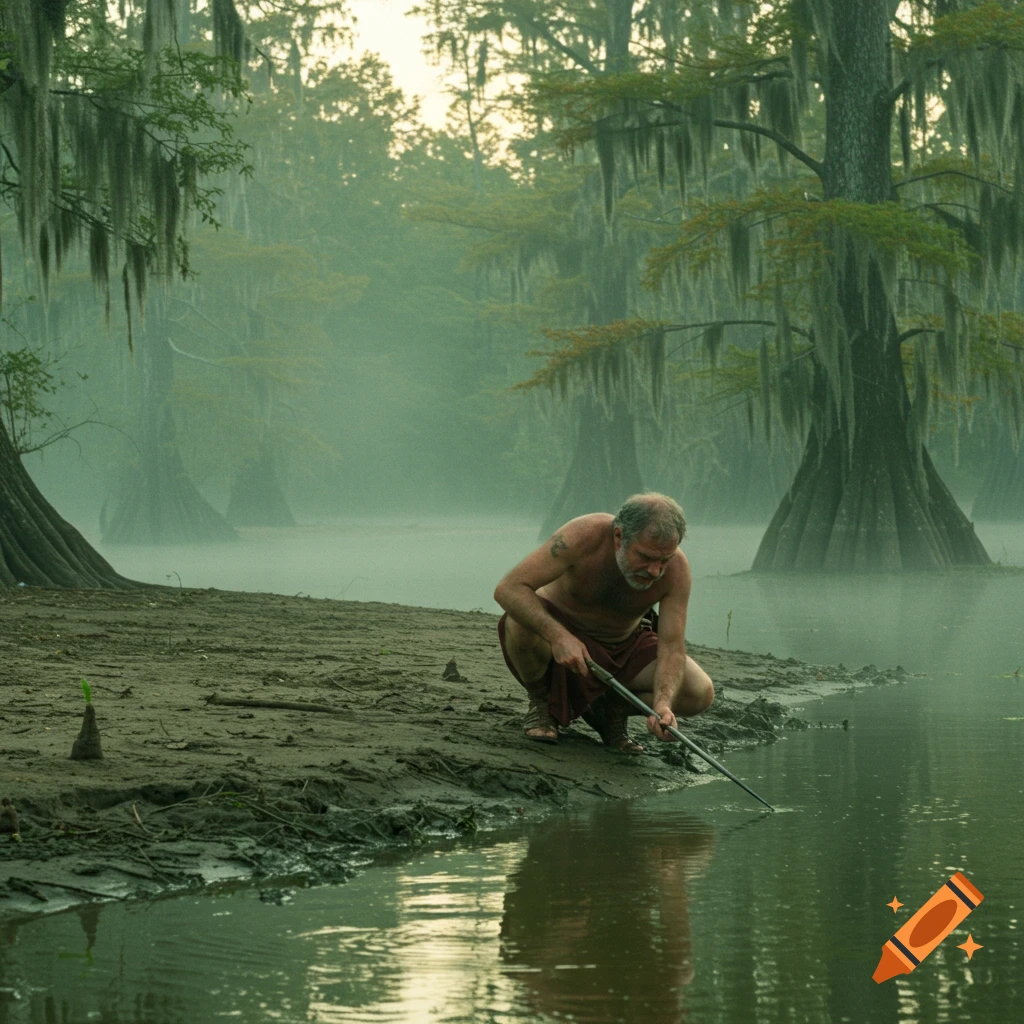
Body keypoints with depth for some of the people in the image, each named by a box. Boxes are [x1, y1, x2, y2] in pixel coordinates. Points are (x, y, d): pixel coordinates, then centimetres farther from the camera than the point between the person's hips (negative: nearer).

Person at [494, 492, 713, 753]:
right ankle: (540, 701, -6)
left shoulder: (676, 570, -23)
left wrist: (663, 705, -42)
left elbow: (671, 648, -22)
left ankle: (609, 709, 6)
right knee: (520, 625, -38)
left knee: (700, 693, -19)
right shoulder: (585, 536, -32)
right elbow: (507, 588, -35)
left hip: (625, 647, 3)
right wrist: (558, 635, -49)